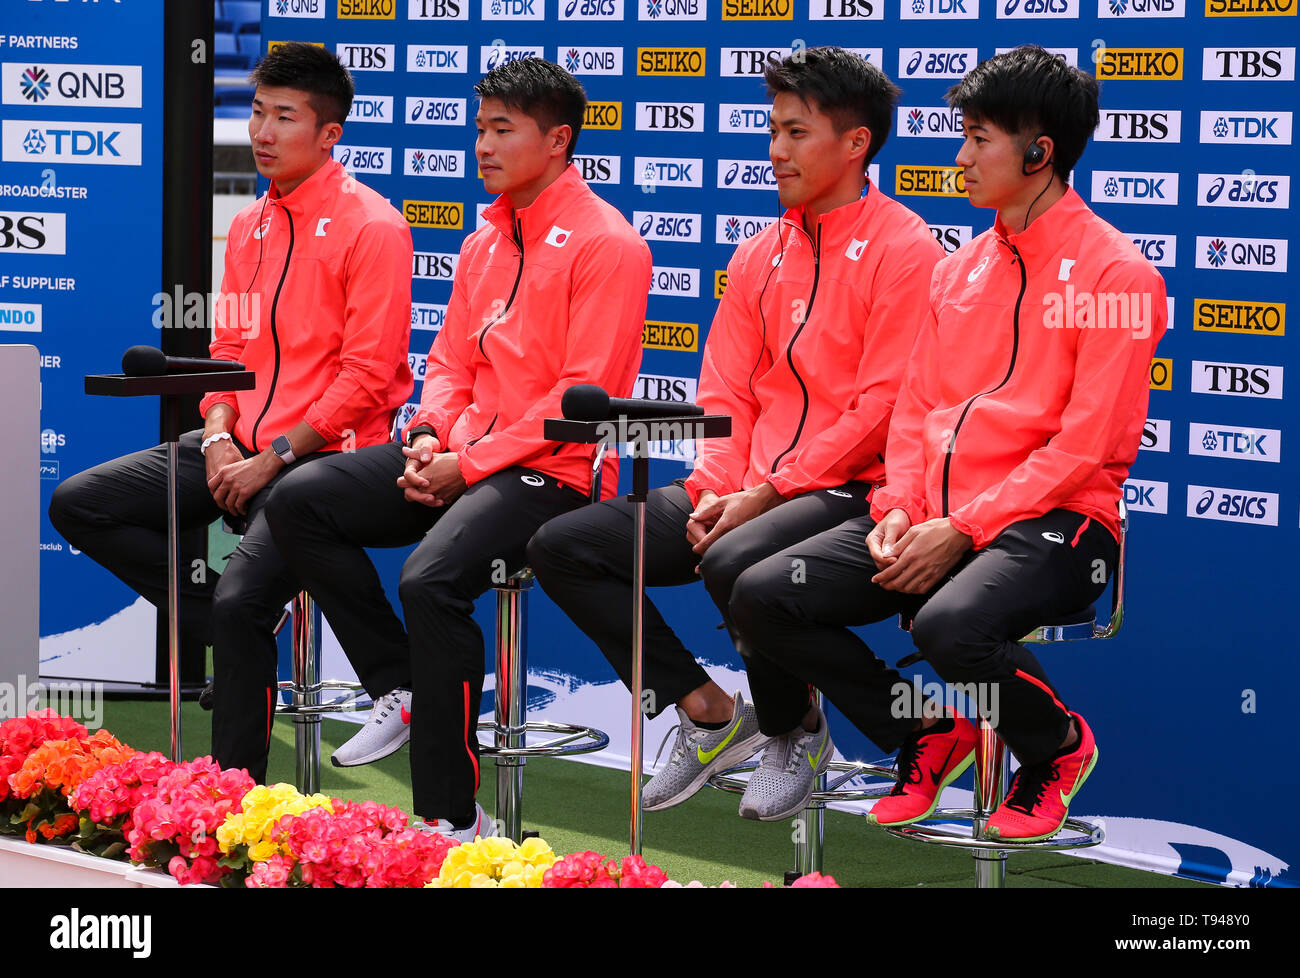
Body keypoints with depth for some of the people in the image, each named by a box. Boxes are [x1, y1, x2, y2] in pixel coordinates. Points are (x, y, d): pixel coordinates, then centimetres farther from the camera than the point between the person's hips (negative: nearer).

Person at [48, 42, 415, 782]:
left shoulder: (370, 227, -9)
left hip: (326, 453, -8)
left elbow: (368, 375, -14)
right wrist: (220, 438, -3)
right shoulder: (249, 227, 16)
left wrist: (275, 458, -17)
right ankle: (241, 634, 1)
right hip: (241, 448, 8)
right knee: (79, 505, -2)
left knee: (242, 599, -26)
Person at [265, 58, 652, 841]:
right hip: (461, 455, 9)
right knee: (299, 502, -6)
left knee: (431, 579, -32)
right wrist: (432, 436, -1)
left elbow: (584, 394, -16)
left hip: (549, 471, -9)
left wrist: (472, 463, -17)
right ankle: (406, 689, 1)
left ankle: (453, 816, -23)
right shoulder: (485, 242, 18)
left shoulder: (604, 243, -9)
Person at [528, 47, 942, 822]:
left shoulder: (902, 250, -7)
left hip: (847, 490, -7)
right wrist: (716, 490, -6)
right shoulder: (761, 256, 16)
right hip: (748, 489, 8)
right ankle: (709, 713, 4)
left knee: (735, 561, -38)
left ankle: (797, 734, -8)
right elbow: (726, 394, 14)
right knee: (563, 547, -6)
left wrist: (769, 493, -17)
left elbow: (882, 407, -14)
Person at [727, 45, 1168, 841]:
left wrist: (962, 530, -17)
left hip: (1049, 522, -7)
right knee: (764, 597, -10)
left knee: (951, 625, -37)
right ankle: (931, 737, 9)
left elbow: (1089, 444, -13)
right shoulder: (962, 268, 18)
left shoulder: (1114, 273, -6)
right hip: (935, 517, 7)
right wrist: (899, 510, -3)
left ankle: (1057, 745, -3)